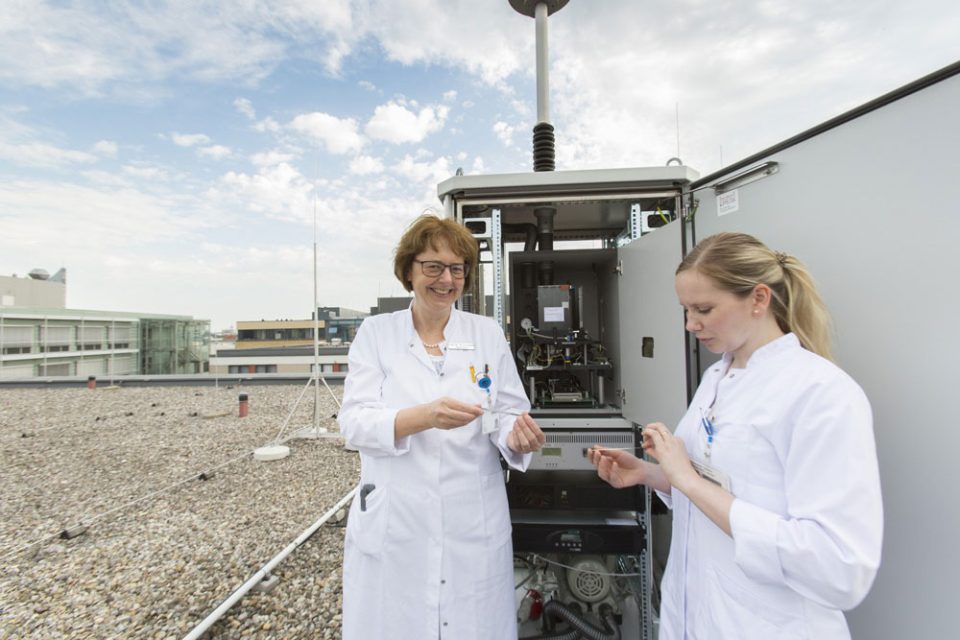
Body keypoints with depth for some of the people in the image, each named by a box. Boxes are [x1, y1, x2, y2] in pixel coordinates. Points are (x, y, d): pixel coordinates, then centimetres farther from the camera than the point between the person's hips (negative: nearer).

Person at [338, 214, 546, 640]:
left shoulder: (488, 334, 1)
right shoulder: (375, 333, -2)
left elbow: (509, 415, 0)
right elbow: (354, 423, -10)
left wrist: (517, 436, -22)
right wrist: (424, 416, -28)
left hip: (474, 527, 1)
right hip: (393, 531, 0)